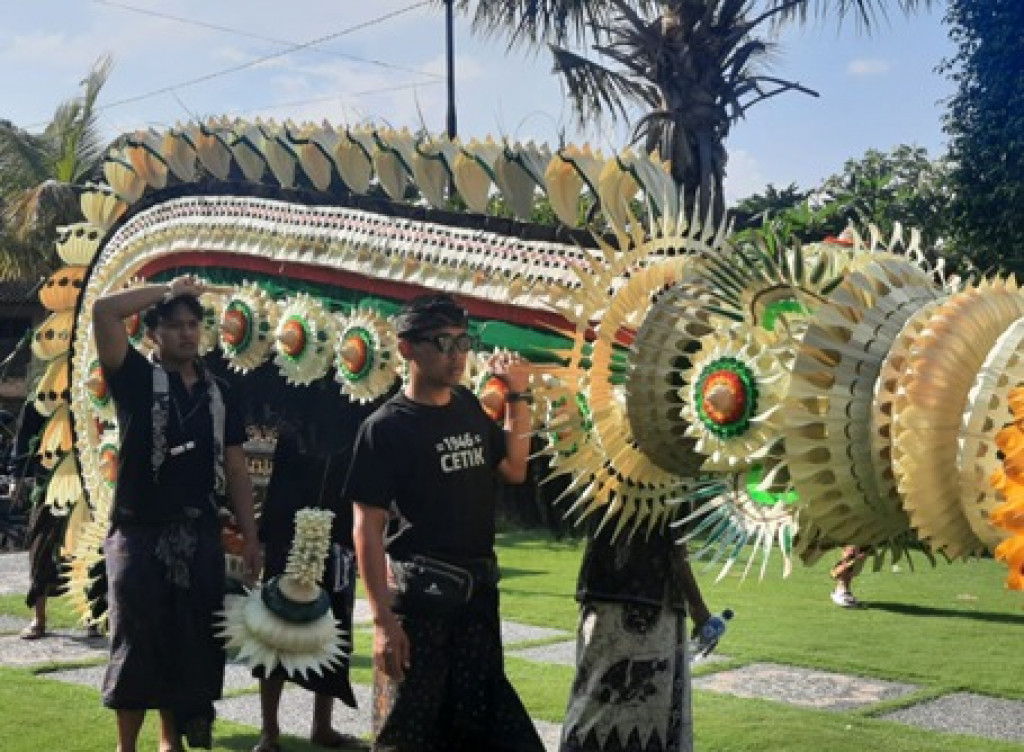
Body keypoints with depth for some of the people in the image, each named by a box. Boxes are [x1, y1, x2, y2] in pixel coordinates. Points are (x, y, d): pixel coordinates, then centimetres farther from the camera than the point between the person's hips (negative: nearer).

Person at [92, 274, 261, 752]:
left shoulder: (218, 393, 11)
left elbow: (235, 470, 11)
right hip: (140, 533, -4)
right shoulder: (137, 379, 0)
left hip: (200, 535, 4)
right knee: (136, 644, 1)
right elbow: (103, 311, -15)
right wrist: (168, 290, -6)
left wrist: (250, 537, 6)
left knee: (189, 644, 9)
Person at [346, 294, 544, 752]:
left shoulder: (469, 407, 7)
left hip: (478, 590, 6)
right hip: (416, 593, -6)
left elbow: (513, 471, 19)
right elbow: (367, 529, -13)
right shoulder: (386, 428, -11)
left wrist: (519, 398, 7)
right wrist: (382, 619, -19)